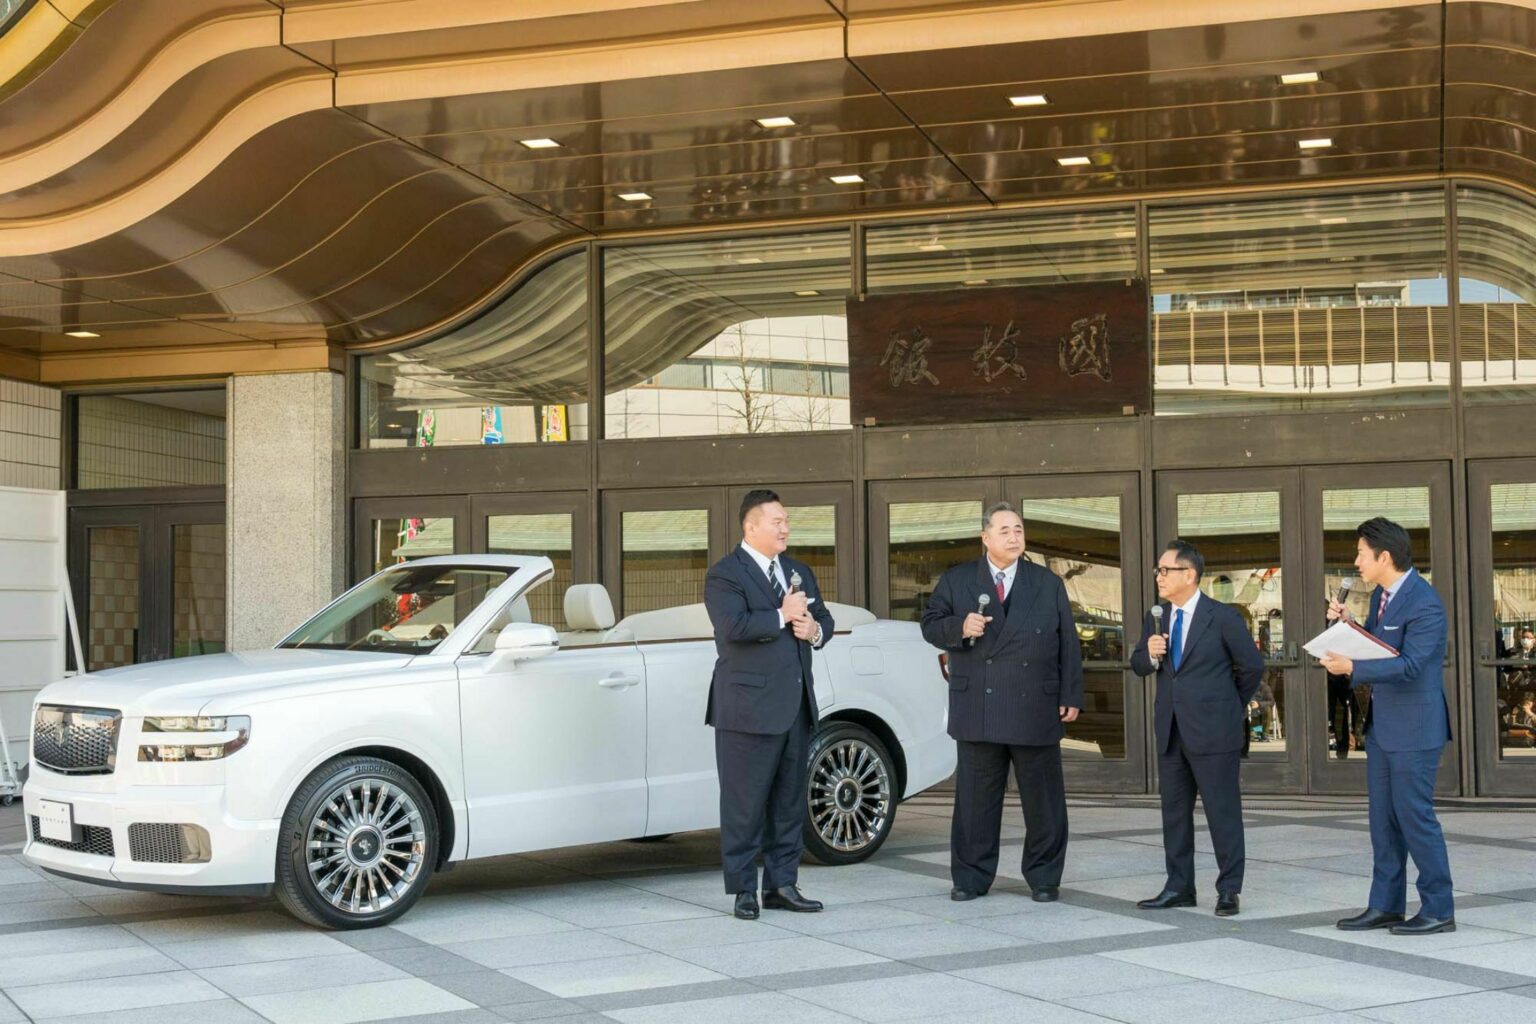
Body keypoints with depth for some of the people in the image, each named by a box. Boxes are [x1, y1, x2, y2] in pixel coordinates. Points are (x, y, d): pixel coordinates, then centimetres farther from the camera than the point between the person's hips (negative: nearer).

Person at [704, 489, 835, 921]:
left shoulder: (799, 572, 17)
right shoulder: (725, 574, -7)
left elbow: (823, 618, 21)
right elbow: (733, 627, -22)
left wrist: (815, 630, -2)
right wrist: (783, 617, -14)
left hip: (796, 706, 7)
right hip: (750, 706, -7)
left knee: (790, 800, 11)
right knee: (745, 804, -1)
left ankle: (782, 885, 19)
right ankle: (743, 890, 7)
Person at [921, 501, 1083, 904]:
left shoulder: (1049, 584, 9)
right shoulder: (955, 581, 8)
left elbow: (1068, 644, 8)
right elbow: (930, 625, 6)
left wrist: (1071, 697, 2)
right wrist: (959, 628, -15)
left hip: (1036, 709, 0)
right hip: (978, 710, 0)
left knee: (1043, 798, 5)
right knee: (975, 799, 4)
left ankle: (1044, 878, 16)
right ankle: (970, 877, 14)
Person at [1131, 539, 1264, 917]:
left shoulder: (1223, 617, -8)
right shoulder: (1156, 618, 9)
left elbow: (1252, 666, 0)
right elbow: (1138, 665, 13)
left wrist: (1235, 706, 9)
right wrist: (1149, 654, -9)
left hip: (1213, 730, -6)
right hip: (1171, 730, 6)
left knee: (1223, 811, -1)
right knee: (1174, 810, 11)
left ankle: (1229, 890, 7)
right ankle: (1179, 886, 19)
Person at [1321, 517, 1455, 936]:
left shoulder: (1424, 605, -19)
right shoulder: (1381, 595, 10)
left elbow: (1409, 665, -26)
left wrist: (1352, 668, -31)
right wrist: (1347, 624, 1)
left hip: (1414, 728, -10)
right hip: (1382, 725, 10)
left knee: (1414, 815, -5)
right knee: (1383, 818, 12)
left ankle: (1438, 910, 5)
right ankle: (1386, 905, 19)